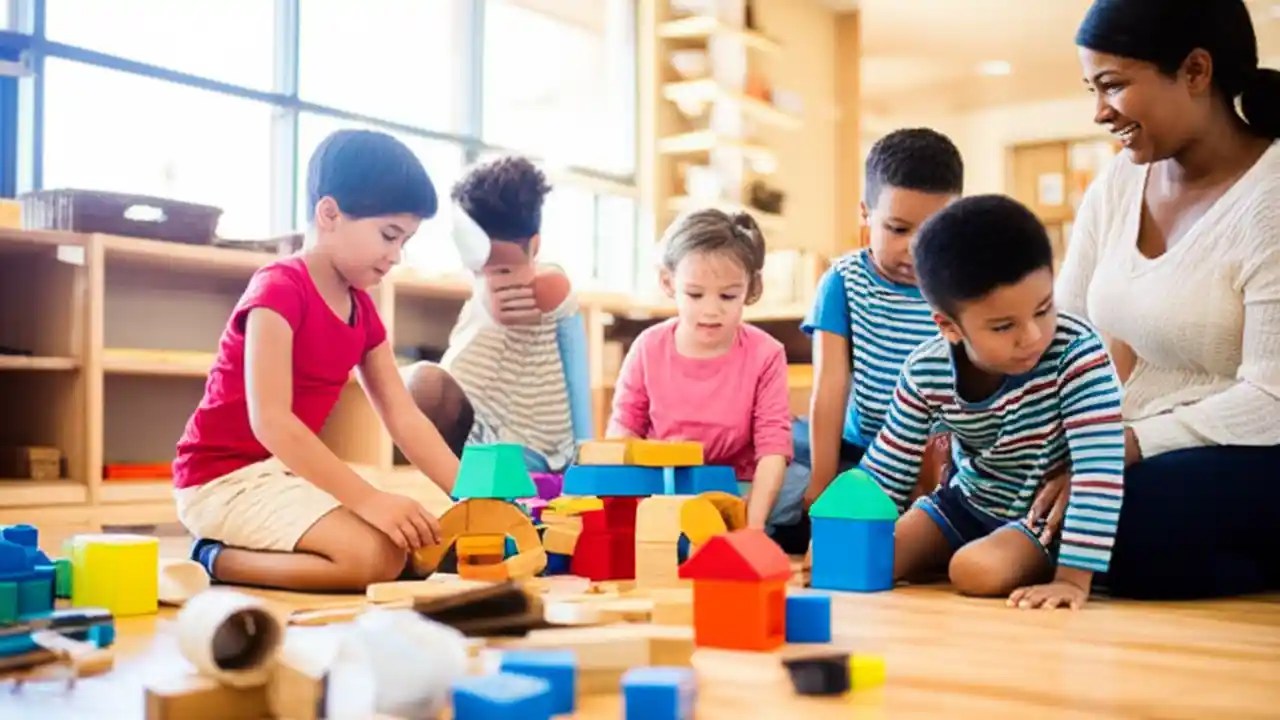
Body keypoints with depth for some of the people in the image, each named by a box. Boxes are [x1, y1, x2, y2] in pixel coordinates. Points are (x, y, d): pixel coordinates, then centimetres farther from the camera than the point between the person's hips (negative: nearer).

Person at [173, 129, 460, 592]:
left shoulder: (362, 310, 8)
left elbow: (404, 419, 6)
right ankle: (218, 561, -8)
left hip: (285, 471, 9)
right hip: (224, 475, -9)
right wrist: (367, 499, -33)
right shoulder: (279, 288, -18)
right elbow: (270, 420, -28)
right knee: (379, 555, -26)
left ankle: (246, 551, 1)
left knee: (426, 547, -2)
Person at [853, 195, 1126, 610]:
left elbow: (1100, 473, -34)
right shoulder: (925, 373, -17)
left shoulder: (1077, 353, -29)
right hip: (968, 501, 4)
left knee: (979, 570, -31)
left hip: (1048, 512, -4)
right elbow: (884, 474, -6)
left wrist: (1074, 578, -39)